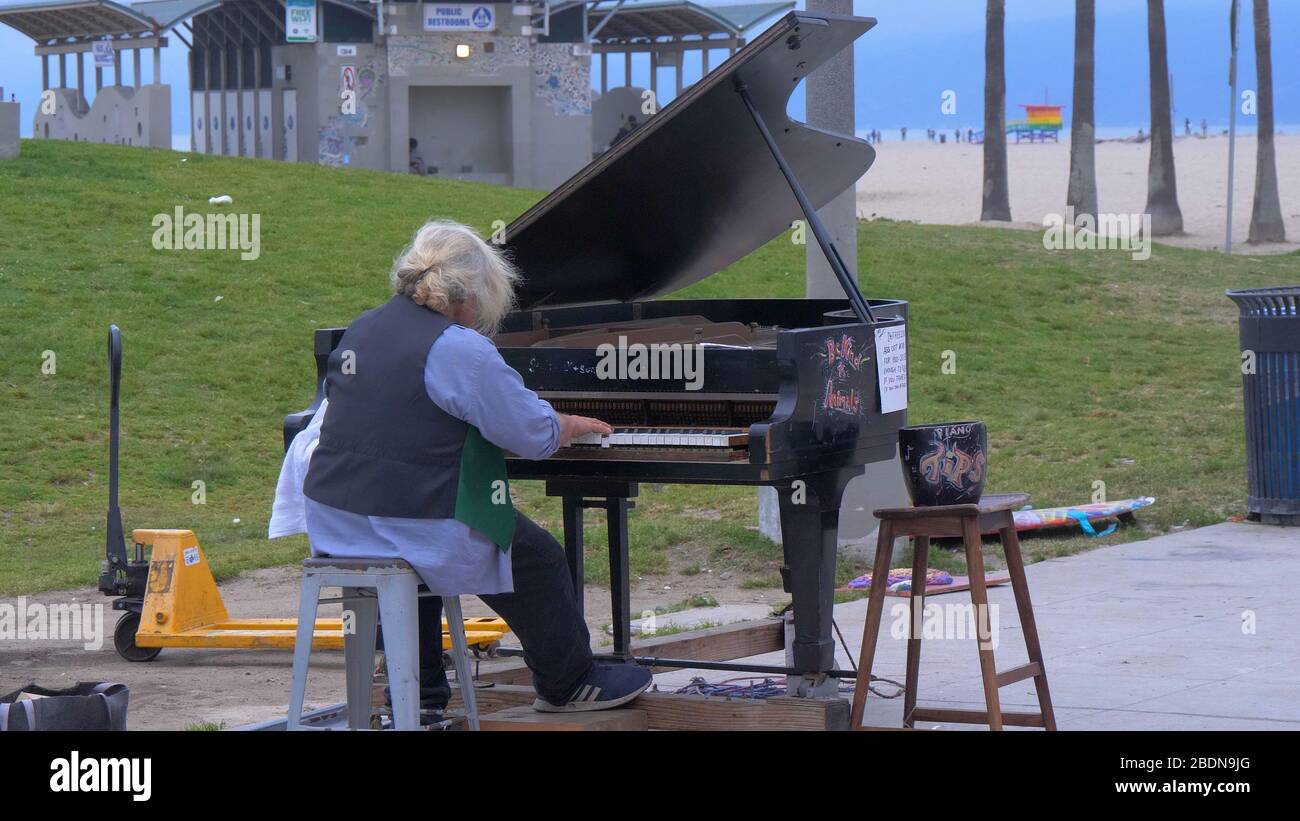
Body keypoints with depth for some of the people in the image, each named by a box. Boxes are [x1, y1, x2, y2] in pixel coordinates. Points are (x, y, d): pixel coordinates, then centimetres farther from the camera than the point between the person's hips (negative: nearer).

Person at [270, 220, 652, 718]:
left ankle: (419, 695, 38)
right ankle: (568, 684, 29)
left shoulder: (364, 328, 9)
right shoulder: (460, 350, -16)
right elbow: (534, 434, -10)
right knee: (538, 558, 13)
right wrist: (573, 425, 14)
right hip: (412, 527, -8)